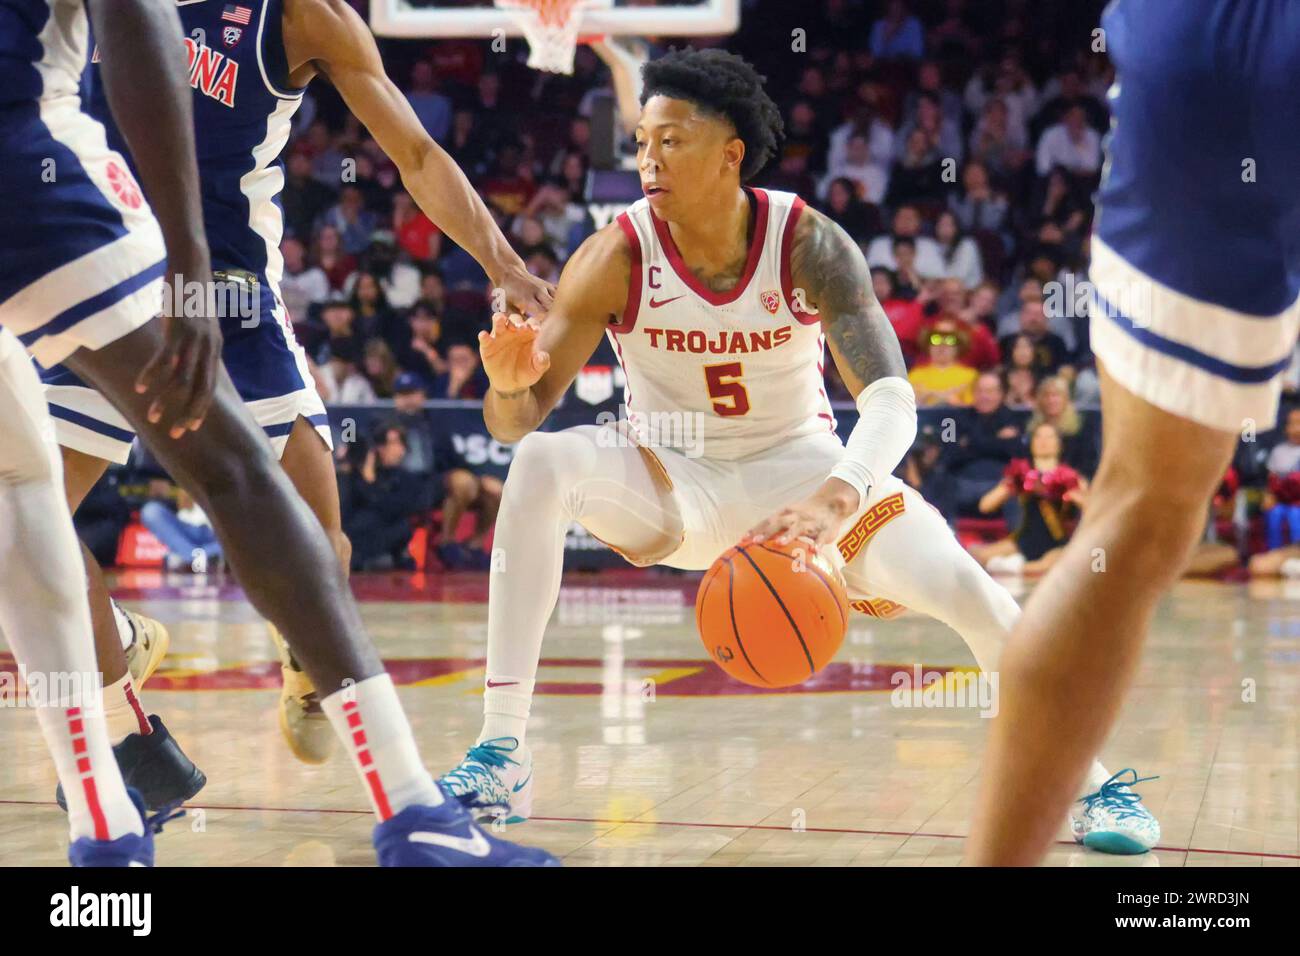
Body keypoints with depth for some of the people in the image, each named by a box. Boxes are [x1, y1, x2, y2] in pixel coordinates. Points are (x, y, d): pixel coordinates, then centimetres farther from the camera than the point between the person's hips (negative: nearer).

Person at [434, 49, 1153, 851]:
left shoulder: (810, 244, -20)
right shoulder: (617, 257, -18)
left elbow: (892, 398, -31)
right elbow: (515, 421, -17)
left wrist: (834, 501, -51)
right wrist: (510, 383, -43)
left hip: (798, 468, 0)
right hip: (672, 481, 1)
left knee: (961, 585, -22)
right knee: (541, 464, -30)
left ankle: (1087, 778, 0)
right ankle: (502, 751, -29)